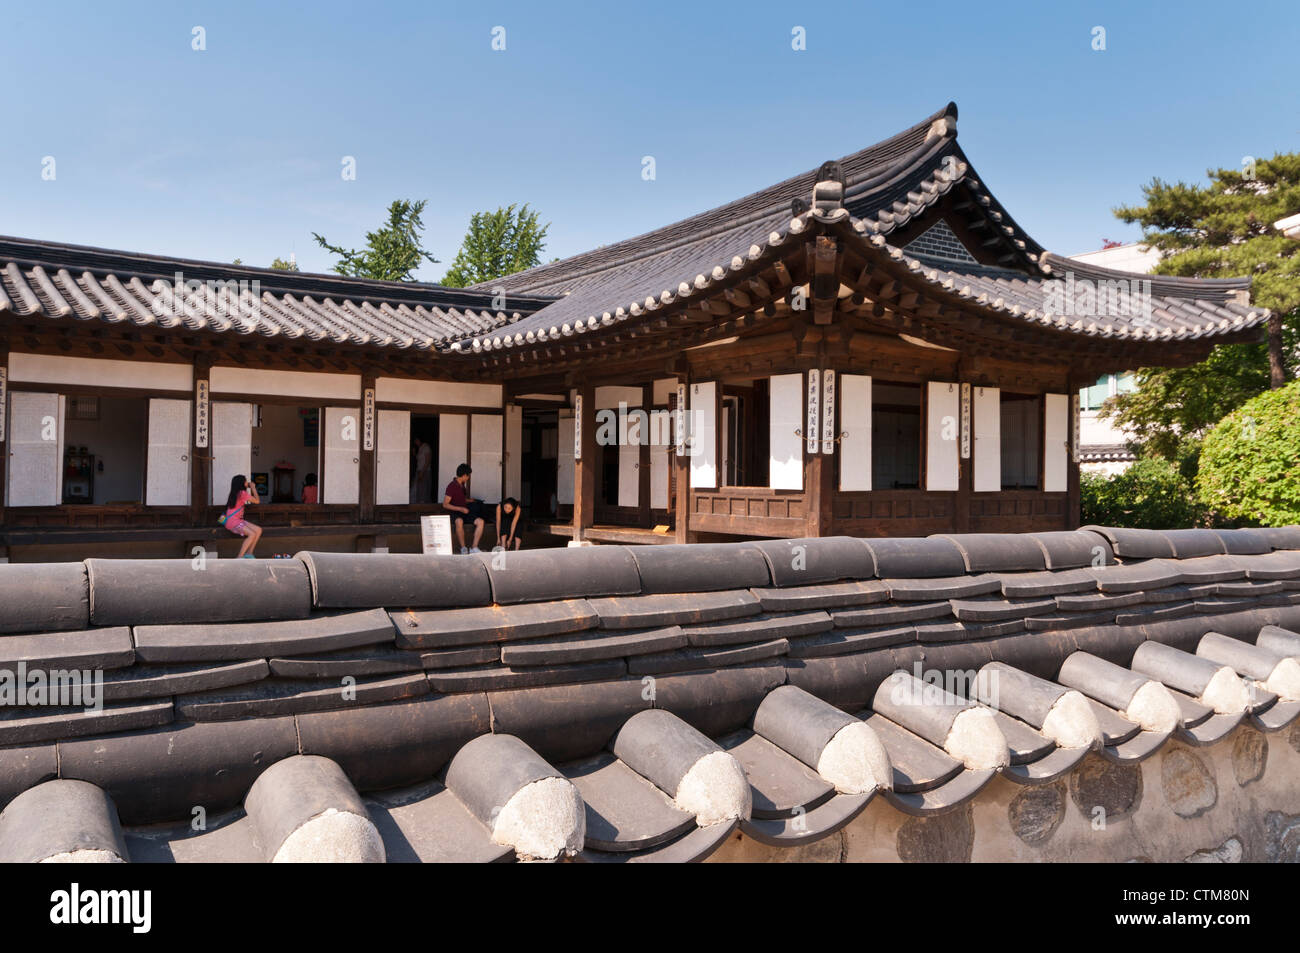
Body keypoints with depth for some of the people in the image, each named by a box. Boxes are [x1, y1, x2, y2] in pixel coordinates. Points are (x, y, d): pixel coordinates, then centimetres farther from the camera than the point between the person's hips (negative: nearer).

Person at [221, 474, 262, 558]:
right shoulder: (242, 493, -14)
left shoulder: (239, 493, 13)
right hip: (232, 521, -9)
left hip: (238, 520, 9)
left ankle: (249, 554, 0)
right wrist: (253, 488, 5)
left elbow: (251, 500, 28)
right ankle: (240, 558, -19)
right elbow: (257, 501, -5)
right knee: (252, 534, -24)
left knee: (258, 530, -2)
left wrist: (252, 488, 21)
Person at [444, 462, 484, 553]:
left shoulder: (462, 485, 13)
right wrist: (461, 509, -20)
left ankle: (474, 547, -17)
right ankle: (463, 548, -29)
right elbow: (445, 505, -15)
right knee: (459, 521, -40)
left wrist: (469, 500, 38)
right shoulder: (452, 486, -12)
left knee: (480, 521, -17)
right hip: (454, 513, -7)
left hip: (464, 511, 7)